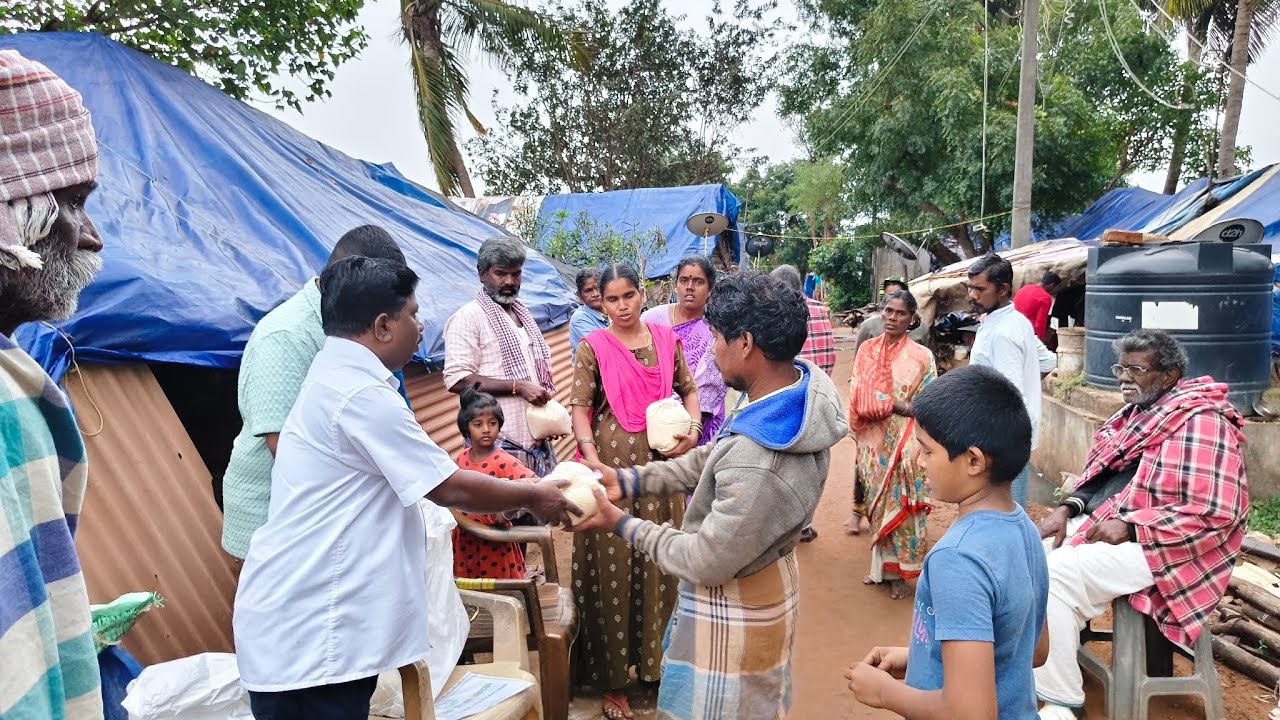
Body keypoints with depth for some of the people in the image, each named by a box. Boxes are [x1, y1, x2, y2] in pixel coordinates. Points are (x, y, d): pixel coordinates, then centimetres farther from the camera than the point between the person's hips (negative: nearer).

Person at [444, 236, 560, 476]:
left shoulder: (521, 313, 16)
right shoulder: (468, 317, -8)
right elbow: (457, 379, -17)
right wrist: (517, 387, -19)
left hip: (537, 436, 7)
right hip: (500, 442, -7)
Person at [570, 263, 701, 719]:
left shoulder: (667, 339, 6)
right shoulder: (592, 347, -3)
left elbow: (689, 390, 14)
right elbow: (579, 407, -7)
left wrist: (693, 429, -4)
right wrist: (590, 457, -22)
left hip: (662, 464, 3)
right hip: (613, 466, -3)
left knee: (661, 563, 12)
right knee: (612, 567, 3)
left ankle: (657, 661, 31)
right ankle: (612, 680, 15)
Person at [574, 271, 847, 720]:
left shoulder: (759, 466, -40)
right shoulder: (802, 384, -11)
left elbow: (707, 562, -27)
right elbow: (711, 460, 1)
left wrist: (624, 525, -15)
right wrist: (629, 480, -3)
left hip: (736, 609, -8)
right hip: (760, 585, 8)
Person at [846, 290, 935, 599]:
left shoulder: (921, 356, -4)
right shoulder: (867, 349, 6)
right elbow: (858, 393, -2)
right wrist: (897, 404, -15)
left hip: (904, 444, -3)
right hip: (872, 441, 3)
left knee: (901, 504, 0)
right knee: (878, 501, 11)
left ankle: (900, 572, 12)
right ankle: (881, 566, 23)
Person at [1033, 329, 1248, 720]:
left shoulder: (1200, 424, -16)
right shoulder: (1135, 413, 11)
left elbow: (1215, 512, -22)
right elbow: (1102, 476, 19)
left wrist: (1129, 528, -22)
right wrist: (1069, 508, 0)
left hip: (1151, 544, -9)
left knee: (1052, 575, -26)